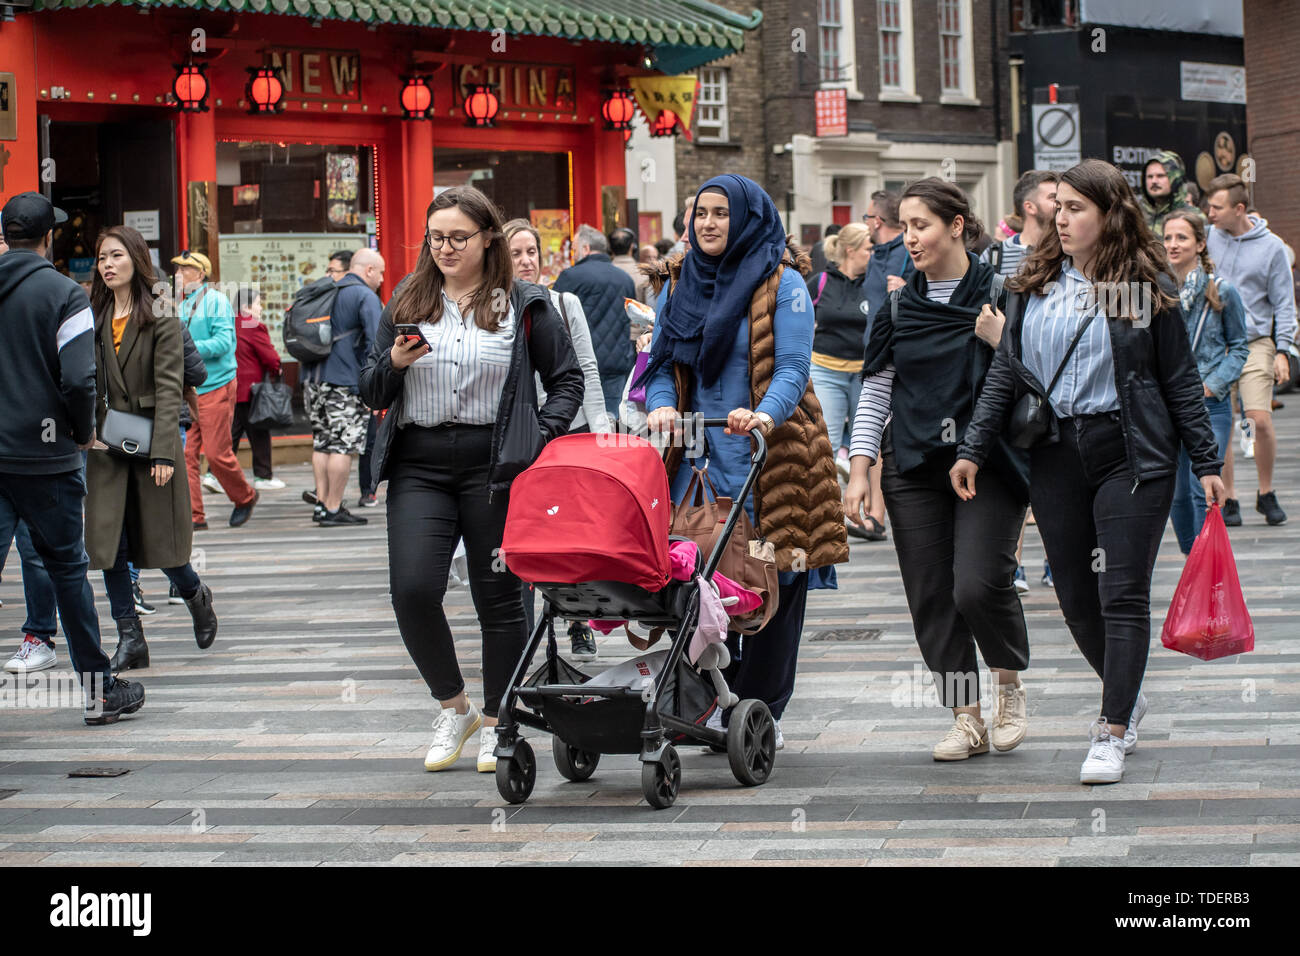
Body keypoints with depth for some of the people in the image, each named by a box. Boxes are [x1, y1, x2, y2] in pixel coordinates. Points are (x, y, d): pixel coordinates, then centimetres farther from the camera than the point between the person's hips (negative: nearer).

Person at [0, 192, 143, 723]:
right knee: (67, 569, 7)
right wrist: (83, 433, 2)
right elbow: (78, 380, -16)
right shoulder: (63, 294, -9)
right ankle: (100, 691, 15)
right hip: (44, 458, -3)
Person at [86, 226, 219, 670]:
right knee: (109, 541, -2)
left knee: (159, 540, 3)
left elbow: (169, 391, -11)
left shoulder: (162, 322, -5)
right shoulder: (94, 321, 9)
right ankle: (129, 637, 4)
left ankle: (197, 597, 33)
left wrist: (163, 453, -18)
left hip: (151, 443, -4)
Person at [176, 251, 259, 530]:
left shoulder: (215, 301, -7)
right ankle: (192, 515, 1)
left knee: (216, 452, -5)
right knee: (185, 452, -2)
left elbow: (224, 341, -16)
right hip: (186, 390, 7)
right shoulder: (183, 306, 17)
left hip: (215, 388, -7)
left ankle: (245, 497, 20)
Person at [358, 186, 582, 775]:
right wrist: (394, 363, -8)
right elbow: (371, 394, 14)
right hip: (419, 467, 2)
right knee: (413, 591, -12)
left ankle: (495, 724, 17)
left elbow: (567, 380, 9)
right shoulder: (406, 304, 12)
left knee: (499, 596, 2)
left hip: (495, 466, -2)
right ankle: (452, 707, 10)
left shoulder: (523, 305, 4)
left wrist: (541, 438, -6)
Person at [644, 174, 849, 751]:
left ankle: (760, 710, 7)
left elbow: (793, 367, -11)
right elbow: (663, 362, 12)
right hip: (698, 450, 4)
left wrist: (765, 414, -30)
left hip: (767, 450, -4)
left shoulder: (782, 284, -3)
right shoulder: (679, 283, 13)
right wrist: (662, 406, -10)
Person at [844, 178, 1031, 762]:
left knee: (979, 585, -16)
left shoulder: (1001, 295, -1)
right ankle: (966, 718, 8)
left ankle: (1011, 686, 11)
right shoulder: (899, 305, 10)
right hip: (914, 468, 4)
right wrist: (859, 469, 6)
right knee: (930, 596, -1)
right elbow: (875, 390, 12)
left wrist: (1000, 341, -16)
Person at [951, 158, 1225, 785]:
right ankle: (1127, 695, 30)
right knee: (1075, 597, 7)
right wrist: (974, 448, 3)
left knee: (1121, 593, -7)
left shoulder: (1149, 285, -1)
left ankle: (1112, 732, -3)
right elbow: (1004, 373, 10)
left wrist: (1206, 463, 1)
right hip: (1056, 454, 4)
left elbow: (1181, 381, 2)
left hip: (1131, 453, -4)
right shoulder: (1034, 284, 8)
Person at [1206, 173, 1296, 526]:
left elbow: (1283, 303, 3)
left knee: (1260, 419, -11)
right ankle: (1227, 498, 10)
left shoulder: (1271, 247, 0)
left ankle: (1266, 493, 7)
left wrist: (1282, 351, -4)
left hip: (1255, 342, -2)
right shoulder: (1208, 239, 4)